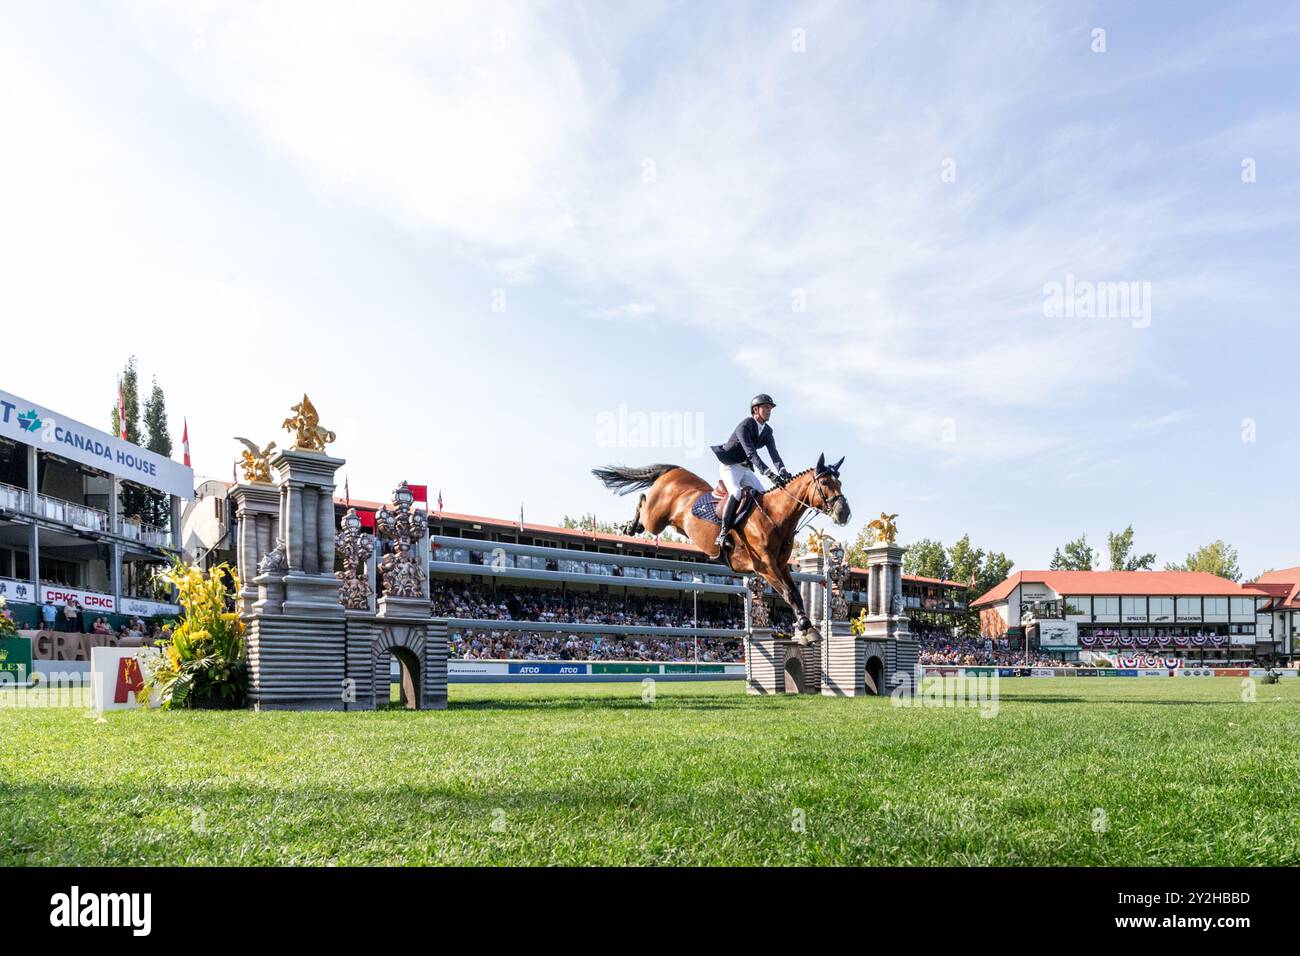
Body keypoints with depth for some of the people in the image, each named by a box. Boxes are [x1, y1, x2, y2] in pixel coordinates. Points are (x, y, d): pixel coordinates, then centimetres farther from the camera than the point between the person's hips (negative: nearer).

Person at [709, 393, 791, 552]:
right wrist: (769, 473, -43)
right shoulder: (744, 426, -22)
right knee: (736, 493, -30)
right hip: (729, 466, -8)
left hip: (745, 468, 8)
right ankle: (723, 533, -30)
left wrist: (782, 472, -29)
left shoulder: (767, 431, 2)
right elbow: (751, 453, -34)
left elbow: (774, 453, -9)